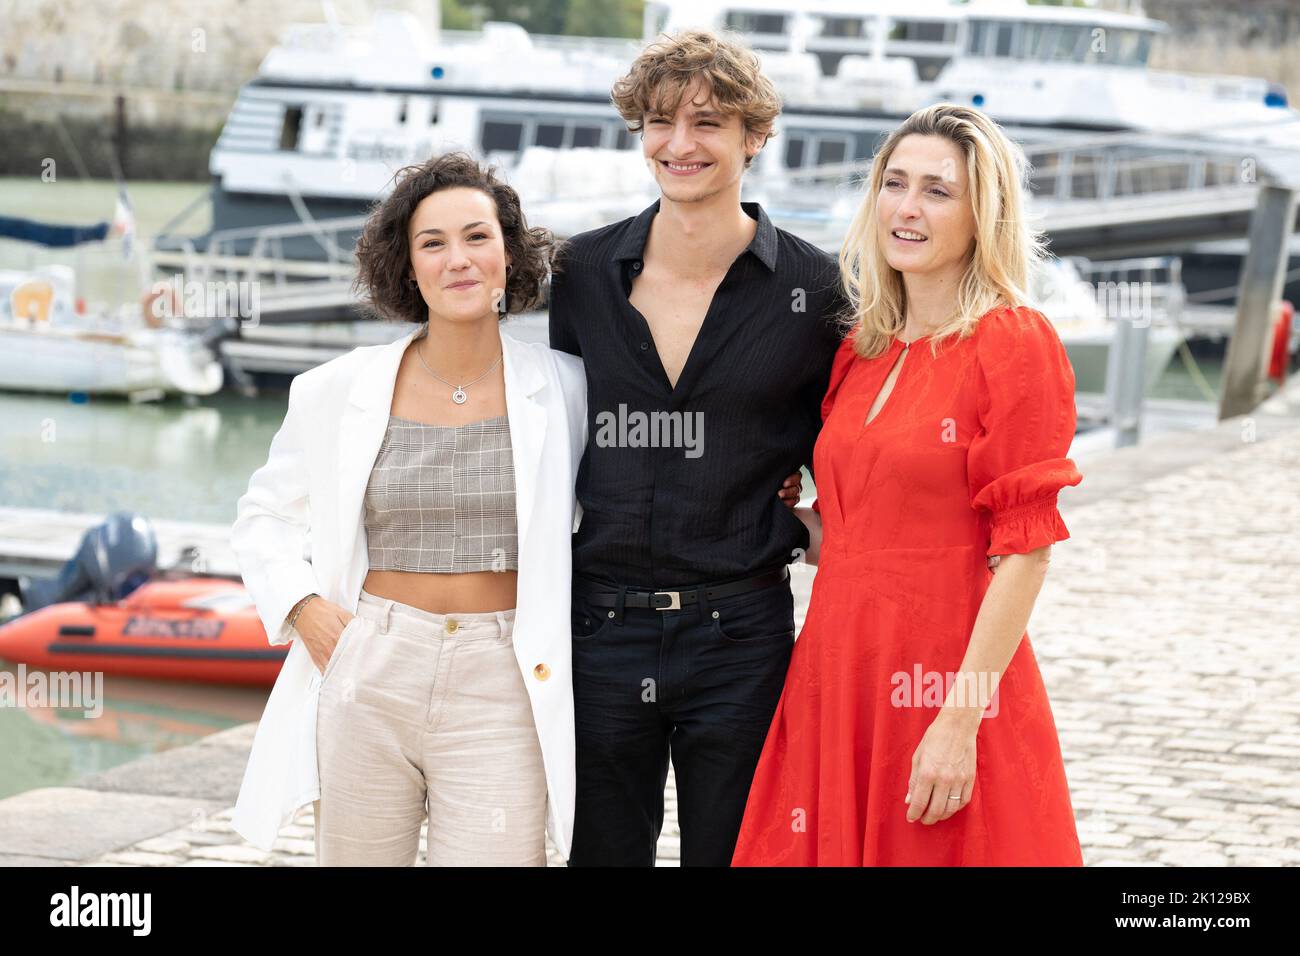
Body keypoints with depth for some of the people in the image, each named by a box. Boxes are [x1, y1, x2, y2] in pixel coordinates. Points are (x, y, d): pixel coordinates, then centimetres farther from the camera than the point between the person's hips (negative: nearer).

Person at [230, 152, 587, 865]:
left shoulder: (563, 390, 1)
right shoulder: (340, 391, 4)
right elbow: (266, 513, 16)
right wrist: (302, 607, 2)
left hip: (500, 688, -1)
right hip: (368, 674, 1)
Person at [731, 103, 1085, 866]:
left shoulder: (1016, 344, -8)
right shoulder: (860, 352, 11)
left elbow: (1024, 551, -13)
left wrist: (961, 719, -18)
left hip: (949, 678, -6)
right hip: (839, 674, 6)